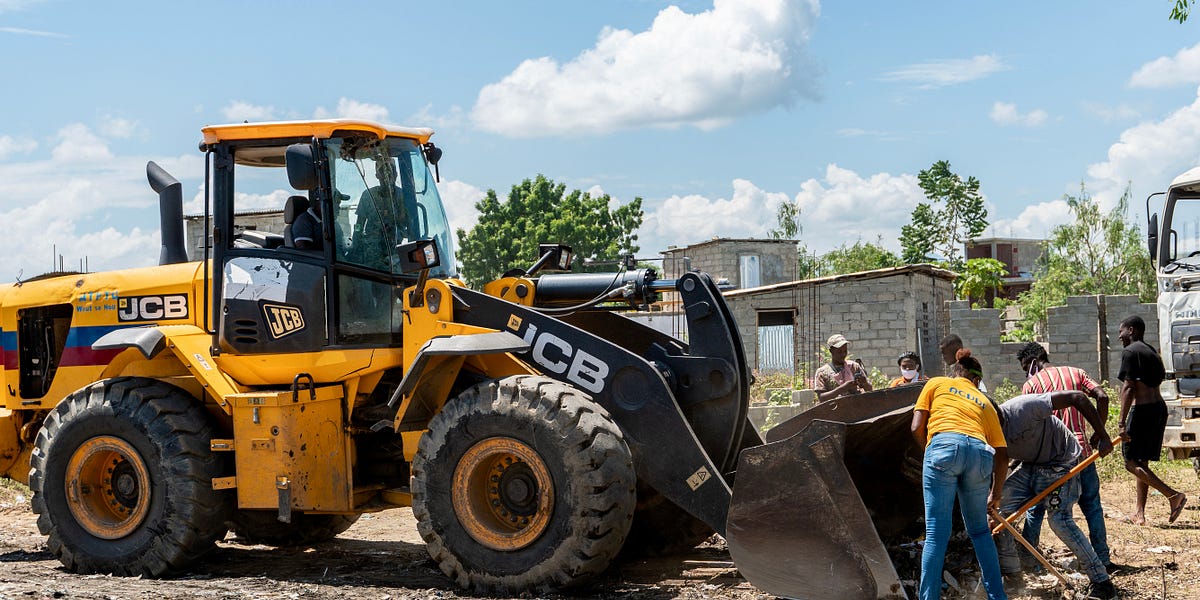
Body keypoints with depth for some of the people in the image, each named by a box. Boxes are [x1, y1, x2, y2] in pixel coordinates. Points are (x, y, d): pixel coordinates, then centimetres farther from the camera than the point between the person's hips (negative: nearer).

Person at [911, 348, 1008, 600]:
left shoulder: (936, 384, 24)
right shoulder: (985, 402, 32)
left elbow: (917, 428, 12)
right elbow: (1002, 456, 27)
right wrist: (995, 494, 36)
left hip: (945, 446, -3)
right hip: (980, 453, 3)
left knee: (937, 533, -5)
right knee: (980, 530, 20)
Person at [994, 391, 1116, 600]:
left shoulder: (1023, 408, -32)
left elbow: (1077, 397, -28)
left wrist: (1102, 435, -27)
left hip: (1060, 461, -7)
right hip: (1030, 465, 7)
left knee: (1059, 519, -19)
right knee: (998, 506, -3)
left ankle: (1102, 583, -12)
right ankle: (1009, 570, 11)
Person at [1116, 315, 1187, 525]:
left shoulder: (1130, 352, -9)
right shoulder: (1151, 351, 19)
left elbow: (1128, 388, -16)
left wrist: (1122, 422, -19)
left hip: (1142, 410, -9)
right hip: (1159, 407, 9)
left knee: (1132, 463, -7)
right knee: (1141, 463, 13)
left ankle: (1173, 495, -17)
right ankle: (1140, 513, 14)